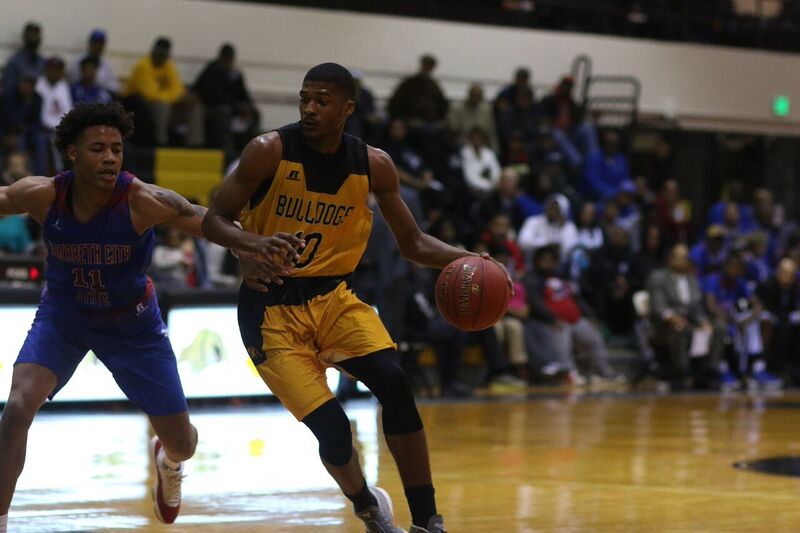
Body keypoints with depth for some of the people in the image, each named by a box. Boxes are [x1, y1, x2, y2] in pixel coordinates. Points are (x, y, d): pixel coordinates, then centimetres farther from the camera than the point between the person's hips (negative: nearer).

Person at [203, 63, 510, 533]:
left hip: (333, 296, 3)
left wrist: (465, 259, -13)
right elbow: (214, 220, -11)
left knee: (395, 384, -22)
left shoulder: (373, 165, -3)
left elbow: (413, 243, 6)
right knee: (331, 428, -15)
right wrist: (255, 244, -32)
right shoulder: (270, 152, -14)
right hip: (271, 307, -3)